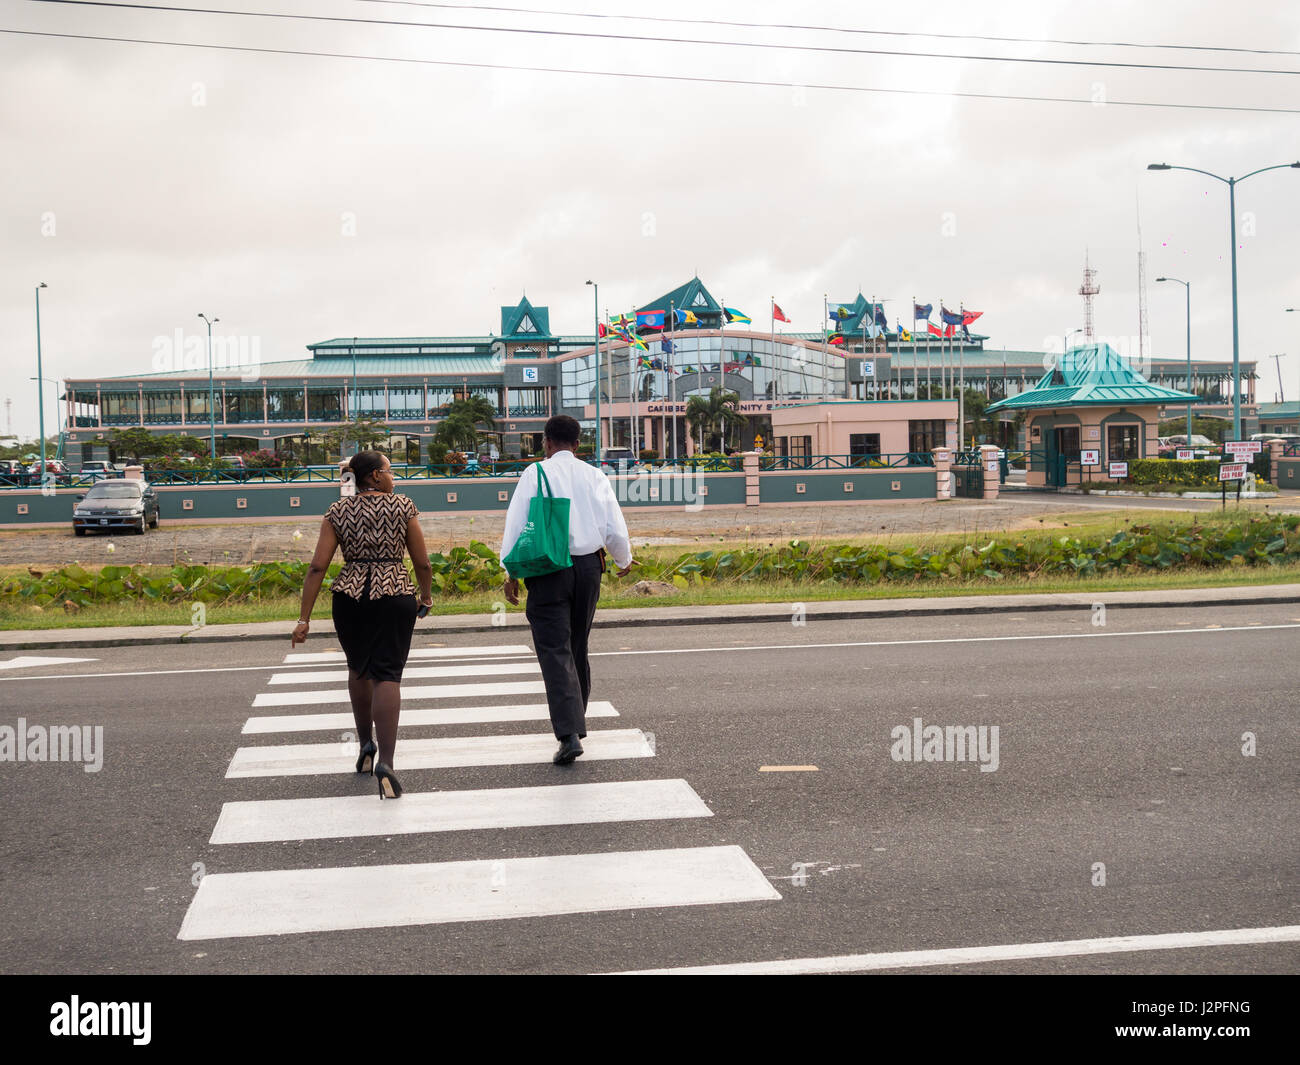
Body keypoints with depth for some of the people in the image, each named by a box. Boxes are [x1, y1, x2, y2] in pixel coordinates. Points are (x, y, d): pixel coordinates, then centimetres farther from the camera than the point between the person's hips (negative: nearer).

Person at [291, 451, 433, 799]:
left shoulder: (338, 512, 3)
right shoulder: (403, 507, -2)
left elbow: (317, 567, -3)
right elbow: (422, 562, -1)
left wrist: (304, 618, -2)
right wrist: (426, 596, 18)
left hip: (350, 598, 3)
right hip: (394, 598, -2)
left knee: (359, 668, 24)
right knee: (387, 675, -5)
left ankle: (366, 744, 28)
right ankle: (385, 761, -19)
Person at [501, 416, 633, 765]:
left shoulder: (535, 474, -3)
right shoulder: (594, 476, 5)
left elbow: (516, 524, -6)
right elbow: (614, 528, 6)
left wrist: (511, 572, -1)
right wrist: (624, 560, 25)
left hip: (547, 568, -4)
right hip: (588, 566, 4)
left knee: (555, 651, -6)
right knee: (578, 648, 18)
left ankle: (569, 734, -18)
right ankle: (576, 721, 30)